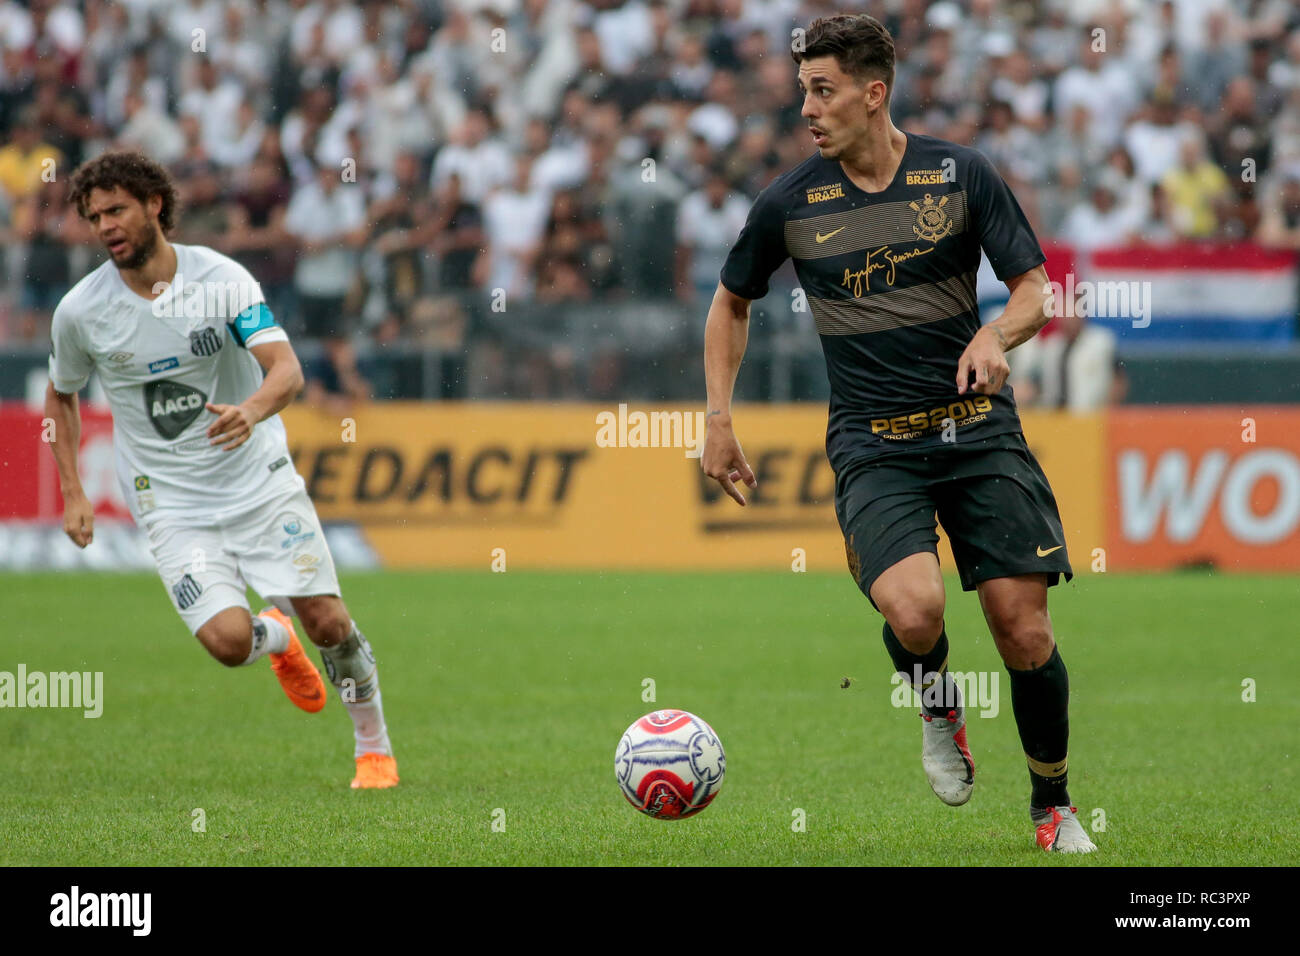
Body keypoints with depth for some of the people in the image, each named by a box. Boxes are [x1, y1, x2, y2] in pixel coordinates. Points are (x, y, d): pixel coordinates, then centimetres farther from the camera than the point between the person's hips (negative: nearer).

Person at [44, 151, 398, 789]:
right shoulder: (80, 311, -6)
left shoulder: (222, 278, -11)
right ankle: (277, 634, 20)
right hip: (170, 505, 0)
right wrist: (72, 494, 6)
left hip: (260, 480, 0)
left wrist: (252, 410, -41)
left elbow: (287, 368, -20)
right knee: (228, 640, -18)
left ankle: (374, 747, 19)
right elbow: (61, 396, 13)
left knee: (328, 622, -7)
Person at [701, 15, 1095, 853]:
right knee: (914, 611, -26)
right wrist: (720, 420, 9)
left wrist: (997, 335, -22)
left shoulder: (961, 175, -2)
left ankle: (1053, 807, 18)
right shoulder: (790, 202, 1)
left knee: (1023, 627, -6)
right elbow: (732, 304, 18)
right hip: (873, 445, 0)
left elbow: (1037, 290, 0)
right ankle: (941, 711, 10)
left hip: (978, 428, 0)